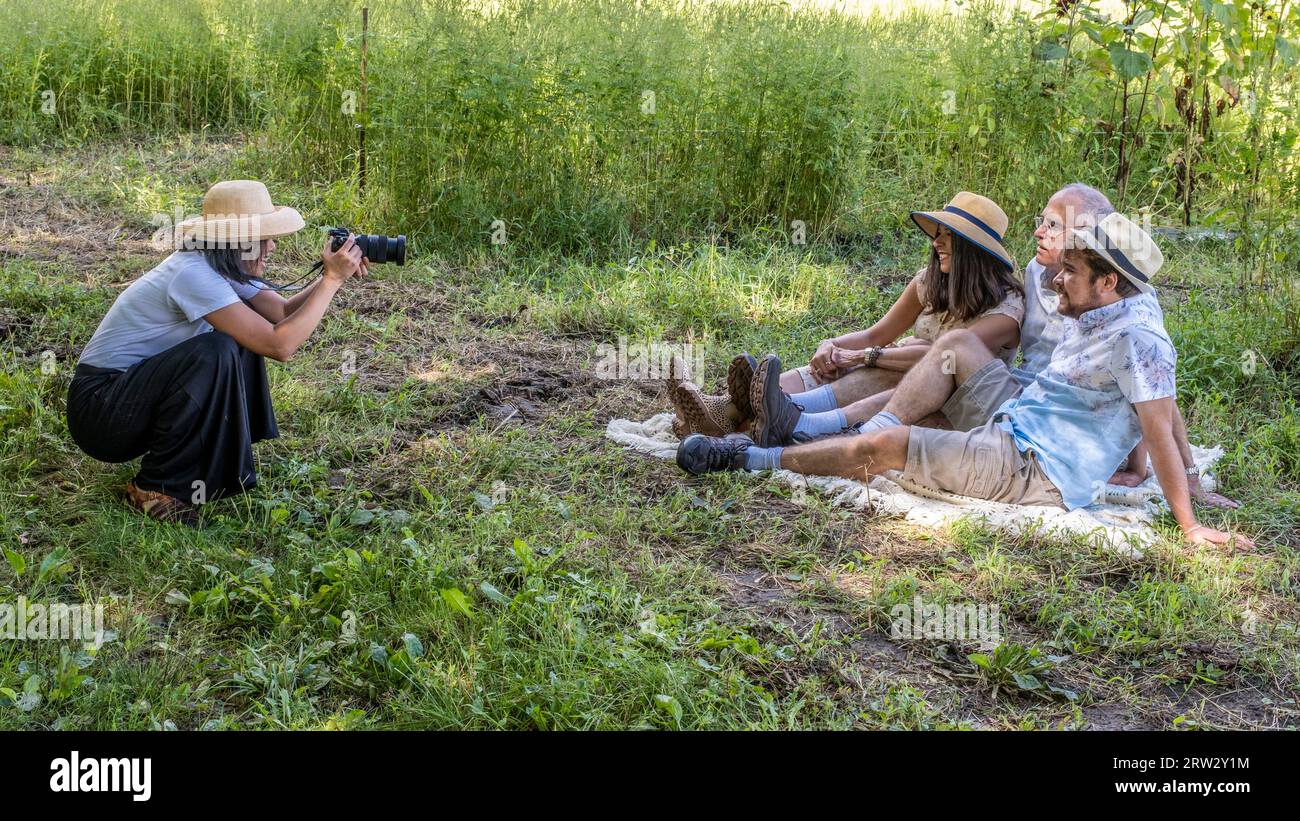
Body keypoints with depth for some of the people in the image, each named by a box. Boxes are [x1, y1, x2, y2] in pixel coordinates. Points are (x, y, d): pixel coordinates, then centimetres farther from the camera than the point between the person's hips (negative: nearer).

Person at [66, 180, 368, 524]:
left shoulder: (222, 266, 1)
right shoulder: (193, 275, -26)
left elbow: (283, 312, 1)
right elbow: (280, 345, -29)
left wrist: (333, 276, -14)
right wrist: (333, 279, -24)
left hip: (137, 386, 9)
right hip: (97, 407, -9)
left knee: (245, 336, 2)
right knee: (215, 353, -29)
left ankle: (221, 466, 9)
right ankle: (156, 488, -14)